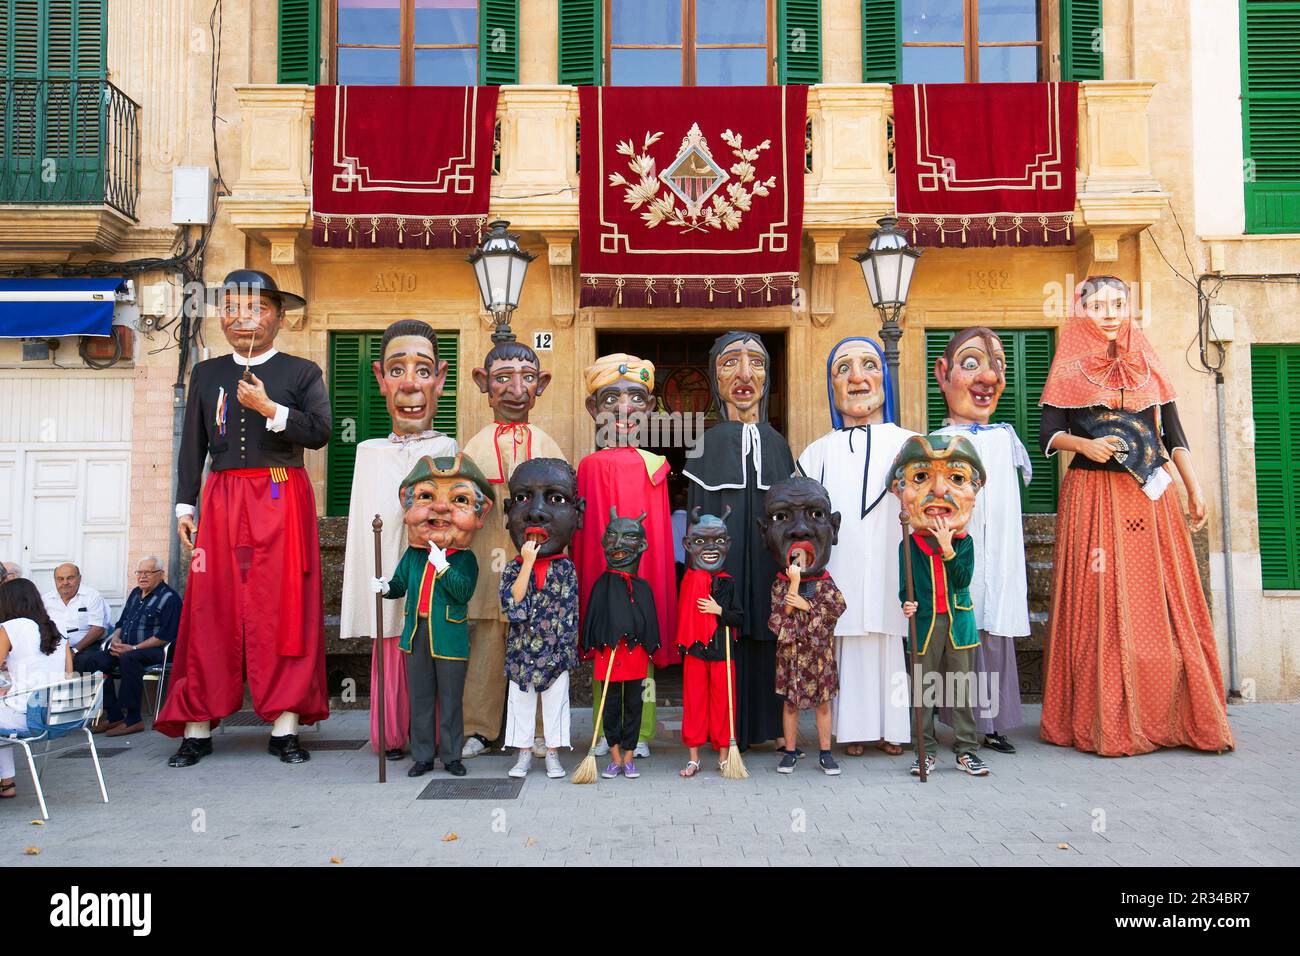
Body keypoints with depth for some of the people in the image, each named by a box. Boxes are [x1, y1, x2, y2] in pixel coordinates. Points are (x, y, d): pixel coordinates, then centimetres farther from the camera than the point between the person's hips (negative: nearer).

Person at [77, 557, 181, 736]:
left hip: (154, 650, -8)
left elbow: (165, 636, -14)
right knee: (87, 659, -13)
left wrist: (133, 648, -19)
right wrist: (116, 639, 4)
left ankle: (133, 718, -29)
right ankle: (113, 715, -11)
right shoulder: (135, 593, 20)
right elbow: (121, 622, 28)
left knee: (128, 658, -39)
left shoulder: (169, 598, -6)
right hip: (123, 648, 8)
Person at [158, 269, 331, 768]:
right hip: (222, 499, 2)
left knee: (282, 608, -2)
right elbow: (192, 445, 12)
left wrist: (270, 409, -16)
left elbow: (319, 432, -6)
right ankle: (198, 727, 8)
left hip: (283, 500, -2)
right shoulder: (205, 374, 15)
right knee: (212, 610, 0)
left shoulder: (302, 372, 6)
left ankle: (284, 726, 3)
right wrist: (185, 505, 6)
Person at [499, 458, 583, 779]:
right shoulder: (513, 568, -2)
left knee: (555, 704, 8)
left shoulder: (567, 569, -2)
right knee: (521, 704, 10)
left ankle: (553, 755, 21)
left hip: (555, 654, 0)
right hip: (521, 653, 1)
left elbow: (571, 612, -1)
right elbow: (513, 604, -18)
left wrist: (566, 648, -7)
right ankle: (524, 755, 22)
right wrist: (527, 564, -20)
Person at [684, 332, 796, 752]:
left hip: (769, 564, 3)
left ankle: (770, 723, 18)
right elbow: (696, 517, -1)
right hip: (723, 564, -2)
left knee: (769, 641, 5)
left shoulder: (776, 443, 10)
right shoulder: (709, 444, 2)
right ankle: (730, 730, 9)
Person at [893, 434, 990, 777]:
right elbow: (905, 586, 1)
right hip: (925, 623, 0)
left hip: (959, 622, 1)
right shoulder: (908, 545, -1)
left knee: (963, 689, 7)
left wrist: (948, 549, -23)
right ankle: (926, 750, 16)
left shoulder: (964, 543, 0)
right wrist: (906, 603, -18)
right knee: (923, 690, 6)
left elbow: (963, 579, -14)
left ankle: (967, 749, 18)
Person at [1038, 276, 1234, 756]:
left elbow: (1172, 432, 14)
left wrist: (1193, 487, 8)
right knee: (1100, 604, -4)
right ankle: (1105, 721, 1)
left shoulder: (1147, 364, 14)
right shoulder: (1070, 369, 5)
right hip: (1092, 496, -3)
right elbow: (1048, 435, 0)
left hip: (1152, 495, 3)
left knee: (1161, 603, 1)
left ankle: (1167, 715, 9)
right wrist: (1084, 444, -18)